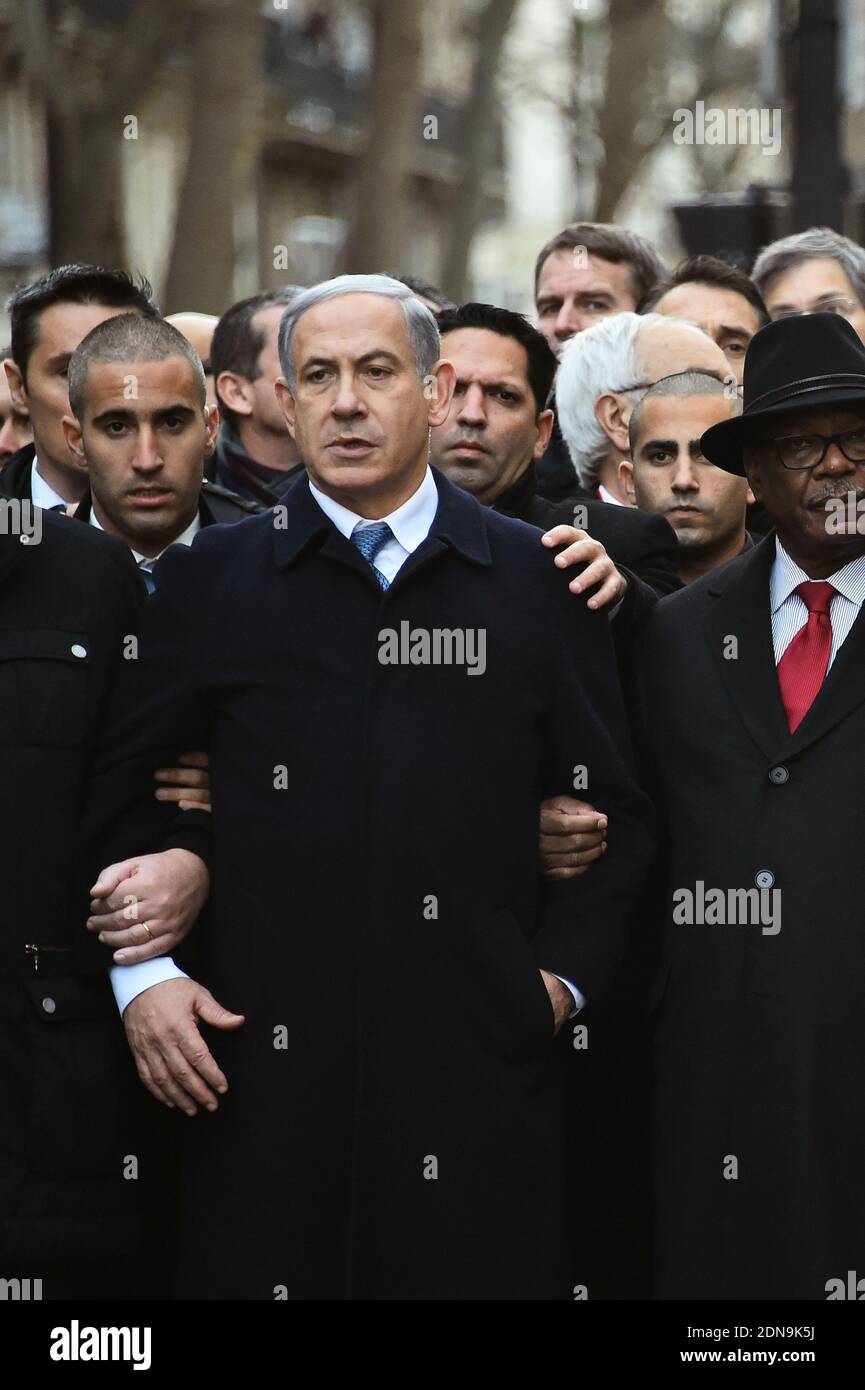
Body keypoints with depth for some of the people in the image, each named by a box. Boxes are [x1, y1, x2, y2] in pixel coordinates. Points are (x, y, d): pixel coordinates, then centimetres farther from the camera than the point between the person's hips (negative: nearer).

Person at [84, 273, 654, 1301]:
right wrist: (140, 972, 1)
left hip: (479, 1062, 0)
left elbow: (614, 810, 11)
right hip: (267, 1064, 0)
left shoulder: (539, 582, 7)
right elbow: (116, 798, 12)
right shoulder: (211, 580, 8)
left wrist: (566, 974, 1)